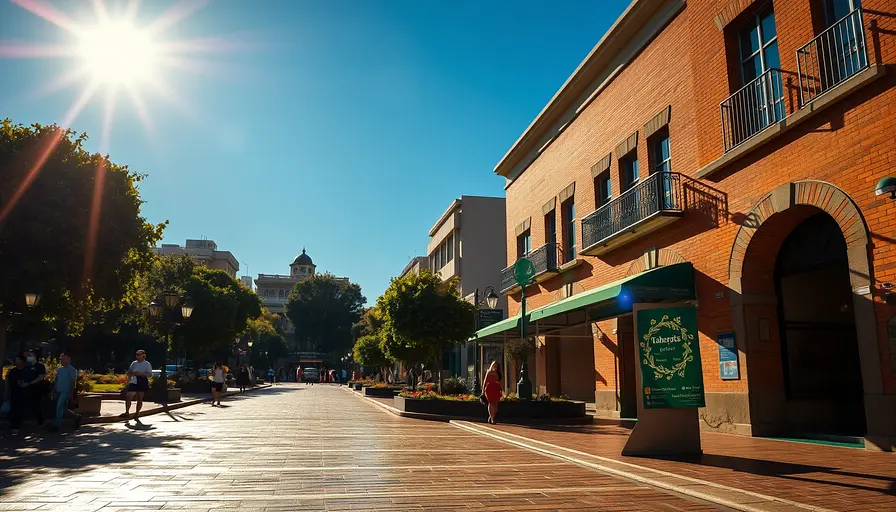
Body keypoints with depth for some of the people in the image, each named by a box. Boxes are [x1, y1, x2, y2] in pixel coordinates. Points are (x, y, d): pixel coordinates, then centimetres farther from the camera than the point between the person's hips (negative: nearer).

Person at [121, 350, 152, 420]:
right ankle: (127, 412, -1)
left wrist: (140, 373, -19)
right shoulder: (134, 363, 12)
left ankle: (137, 414, 13)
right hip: (133, 382, 3)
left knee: (140, 399, 3)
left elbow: (150, 374, -8)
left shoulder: (147, 364, -1)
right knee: (128, 397, -9)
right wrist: (133, 373, -5)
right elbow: (129, 373, 18)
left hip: (142, 382, -3)